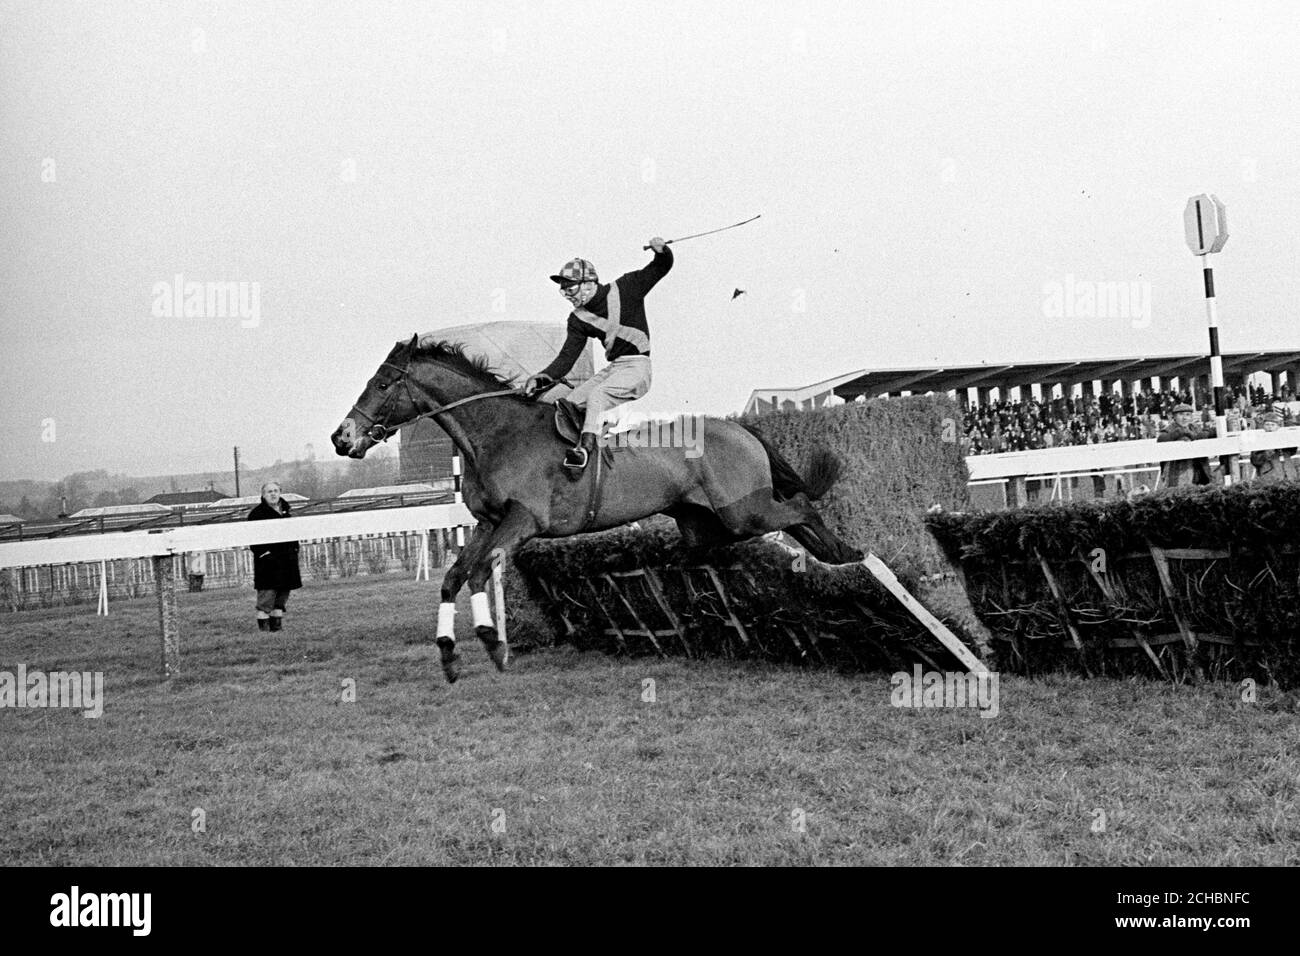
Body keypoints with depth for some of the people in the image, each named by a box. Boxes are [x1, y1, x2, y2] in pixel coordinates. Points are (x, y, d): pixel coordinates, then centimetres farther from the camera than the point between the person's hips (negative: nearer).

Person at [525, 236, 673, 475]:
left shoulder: (625, 288, -4)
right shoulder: (578, 319, 7)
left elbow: (661, 267, 4)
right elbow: (566, 358, 2)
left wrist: (661, 250, -20)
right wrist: (542, 379, -14)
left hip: (637, 367, -7)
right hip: (612, 368, 7)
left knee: (597, 395, -31)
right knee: (569, 404, -5)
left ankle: (585, 448, -45)